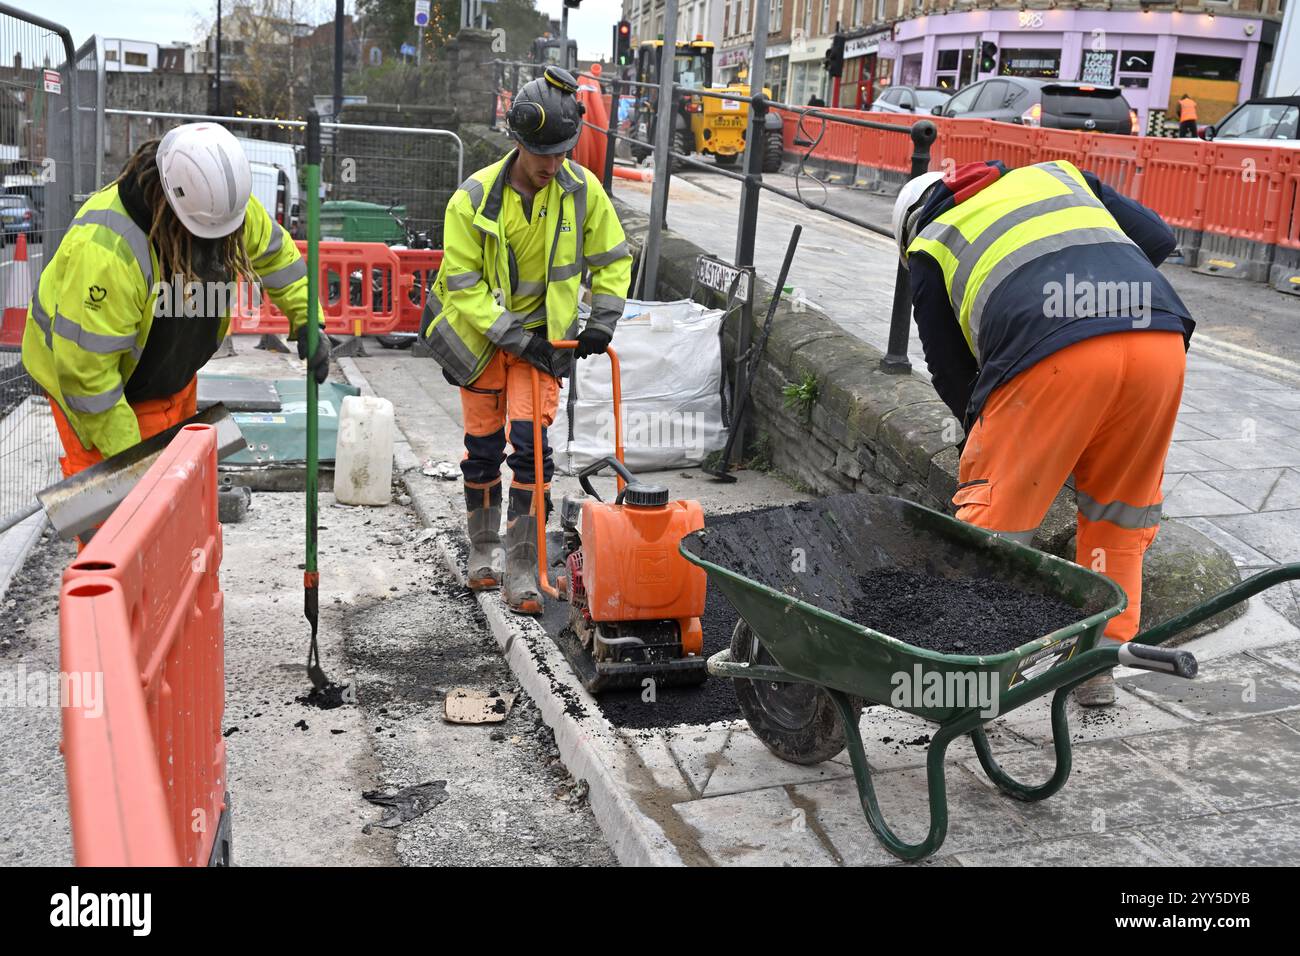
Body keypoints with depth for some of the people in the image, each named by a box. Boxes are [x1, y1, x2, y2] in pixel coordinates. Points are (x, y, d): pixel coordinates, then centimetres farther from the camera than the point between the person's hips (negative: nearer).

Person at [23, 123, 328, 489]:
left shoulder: (227, 201, -19)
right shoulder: (105, 249, -39)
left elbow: (275, 253, 4)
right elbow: (85, 367, -33)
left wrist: (306, 321, -5)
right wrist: (125, 453, -27)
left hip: (172, 375, 7)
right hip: (90, 376, -6)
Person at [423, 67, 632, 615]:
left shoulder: (583, 190, -11)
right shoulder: (475, 198, -17)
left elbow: (613, 260, 3)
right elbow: (463, 285, -14)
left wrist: (604, 318, -9)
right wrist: (513, 338, -20)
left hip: (544, 335, 1)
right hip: (483, 334, 0)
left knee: (530, 444, -11)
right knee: (483, 449, 8)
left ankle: (521, 571, -3)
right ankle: (483, 550, 30)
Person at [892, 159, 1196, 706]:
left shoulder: (930, 245, 24)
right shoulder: (1057, 175, 35)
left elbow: (948, 369, 23)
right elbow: (1157, 237, 26)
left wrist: (983, 430, 39)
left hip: (1053, 352, -4)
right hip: (1160, 337, 4)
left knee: (992, 516, 10)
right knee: (1122, 514, 20)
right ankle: (1098, 669, 25)